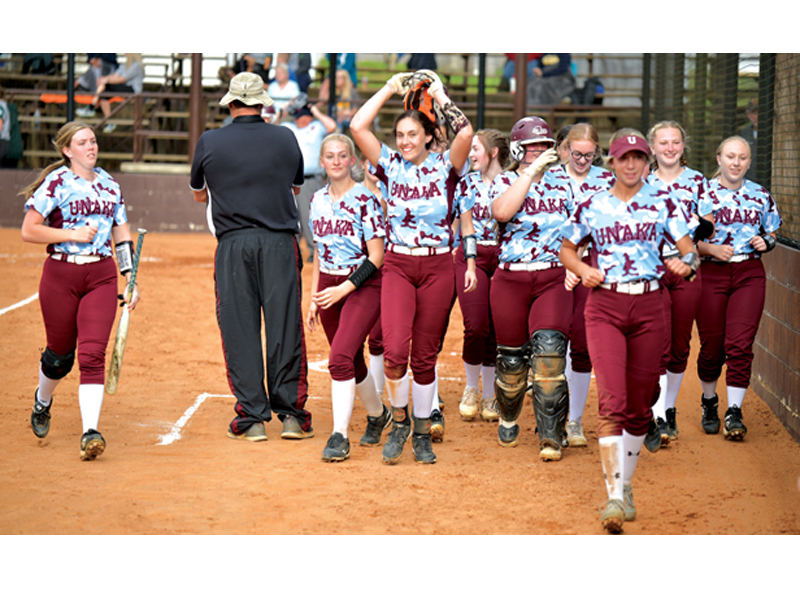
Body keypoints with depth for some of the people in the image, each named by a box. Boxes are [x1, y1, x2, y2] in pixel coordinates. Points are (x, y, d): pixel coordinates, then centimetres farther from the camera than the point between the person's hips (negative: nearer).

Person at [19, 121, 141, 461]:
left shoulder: (109, 184, 12)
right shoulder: (55, 183, -4)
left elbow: (122, 236, 17)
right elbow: (29, 231, -8)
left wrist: (131, 280, 11)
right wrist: (72, 234, -15)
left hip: (102, 275, 3)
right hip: (60, 276, -2)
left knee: (92, 354, -12)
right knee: (60, 353, 9)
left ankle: (90, 432, -17)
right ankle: (42, 401, 42)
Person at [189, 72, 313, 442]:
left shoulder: (209, 142, 2)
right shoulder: (285, 138, 6)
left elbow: (198, 194, 17)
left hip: (232, 245, -1)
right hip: (280, 242, 1)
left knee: (239, 328, 4)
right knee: (285, 326, 4)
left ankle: (251, 418, 3)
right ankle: (291, 414, 7)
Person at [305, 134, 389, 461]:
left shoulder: (365, 199, -11)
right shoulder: (318, 200, 8)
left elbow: (376, 257, -13)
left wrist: (344, 288, -20)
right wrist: (314, 298, 12)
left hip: (363, 285, -6)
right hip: (330, 287, 6)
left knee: (341, 357, -21)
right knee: (352, 361, 15)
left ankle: (339, 435, -18)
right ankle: (377, 414, 39)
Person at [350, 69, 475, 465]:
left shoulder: (444, 166, 1)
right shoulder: (391, 165, 6)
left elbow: (465, 133, -18)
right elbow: (357, 126, -4)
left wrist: (440, 96, -7)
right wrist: (389, 90, 1)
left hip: (437, 269, 0)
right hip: (397, 267, 0)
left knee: (425, 355, 6)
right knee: (394, 349, -17)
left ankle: (422, 432, 20)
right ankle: (399, 420, 6)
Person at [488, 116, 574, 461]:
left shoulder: (562, 183, 11)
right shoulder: (504, 182, 3)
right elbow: (501, 212, -21)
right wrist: (532, 172, -21)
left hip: (553, 277, 0)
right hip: (510, 280, 0)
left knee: (550, 347, -19)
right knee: (512, 356, 7)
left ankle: (551, 436, -15)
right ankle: (508, 419, 37)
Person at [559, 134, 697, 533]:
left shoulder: (662, 203, 6)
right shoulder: (592, 206, 6)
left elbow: (688, 247, 4)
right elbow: (566, 249, 17)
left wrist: (686, 264, -19)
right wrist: (582, 269, -4)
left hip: (648, 308, 1)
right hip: (604, 307, -1)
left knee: (638, 405, 7)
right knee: (612, 401, -15)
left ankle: (626, 486, 26)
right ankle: (614, 497, -17)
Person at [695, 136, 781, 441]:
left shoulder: (761, 195, 10)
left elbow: (772, 233, 20)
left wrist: (765, 242, -2)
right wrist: (711, 249, -16)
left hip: (750, 275, 1)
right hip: (711, 275, -1)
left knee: (740, 344, -9)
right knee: (712, 346, 3)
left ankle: (734, 412, -3)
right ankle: (709, 402, 28)